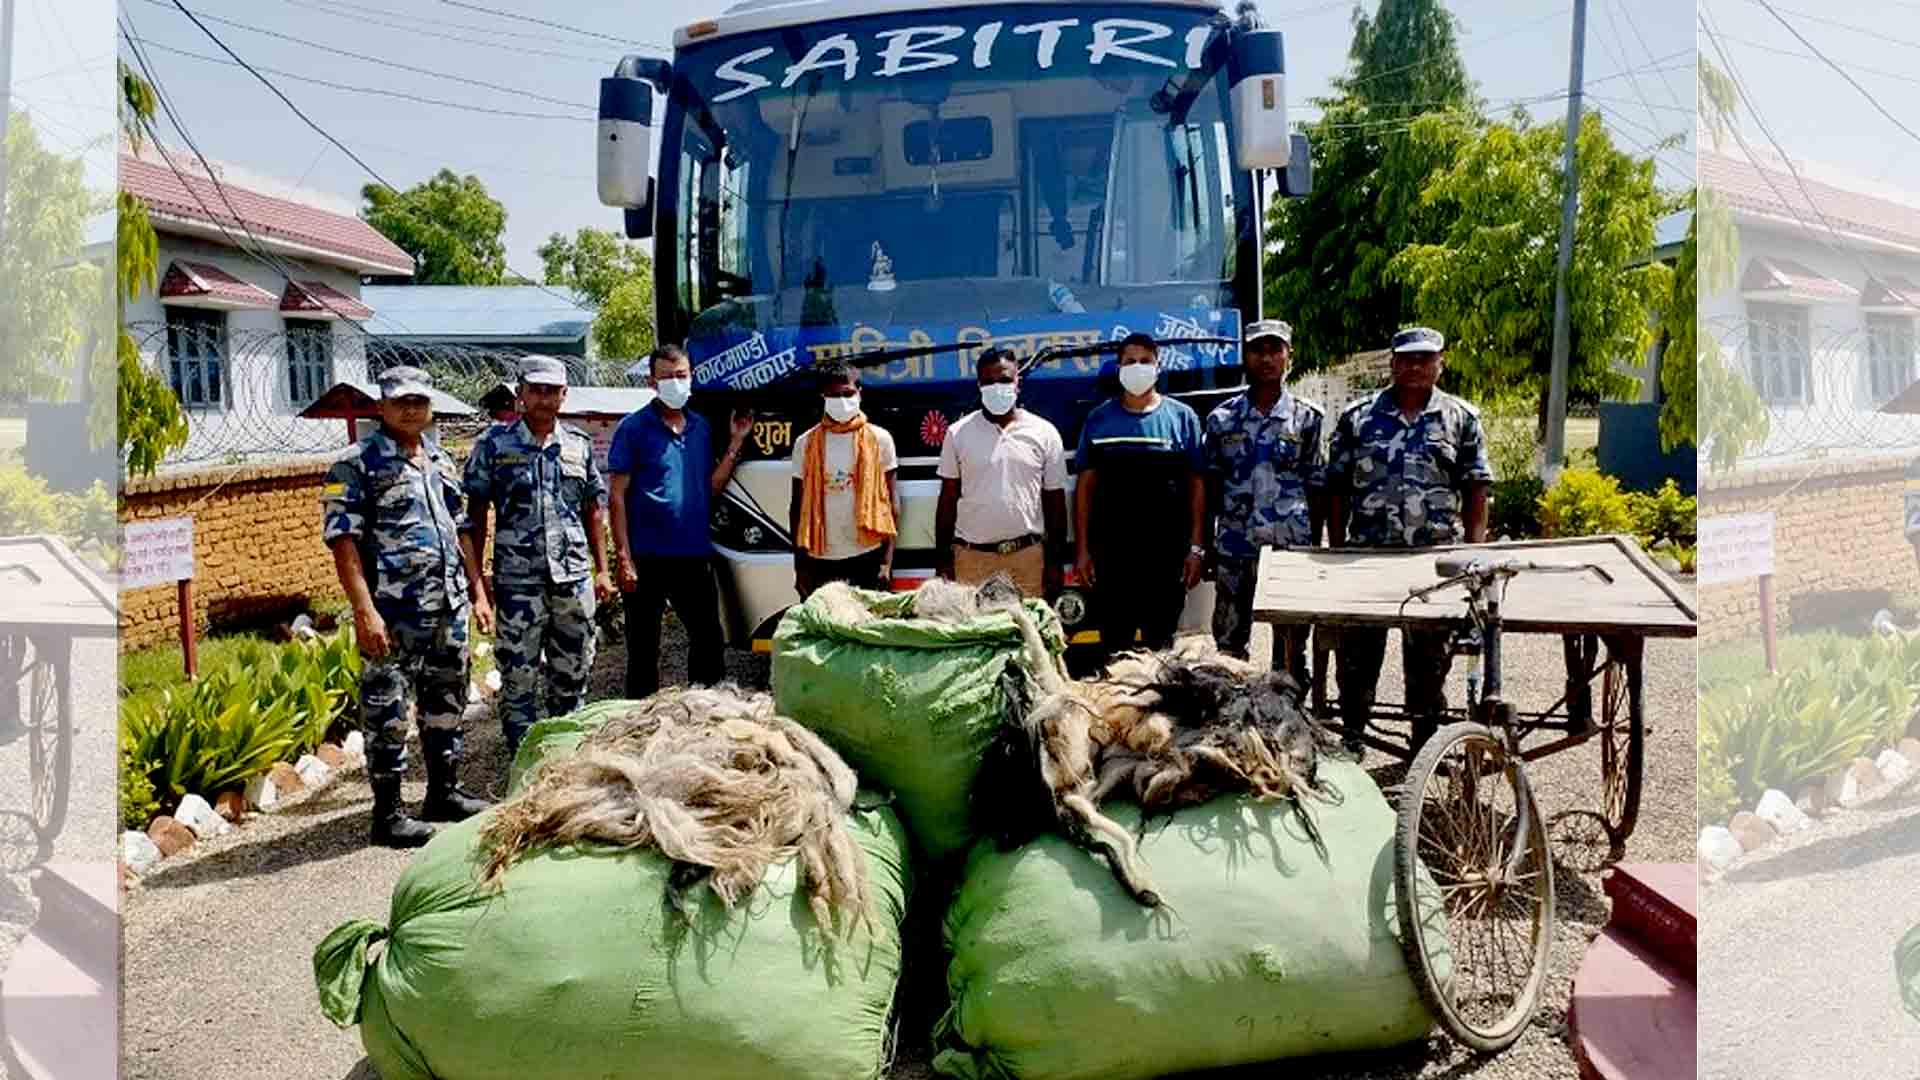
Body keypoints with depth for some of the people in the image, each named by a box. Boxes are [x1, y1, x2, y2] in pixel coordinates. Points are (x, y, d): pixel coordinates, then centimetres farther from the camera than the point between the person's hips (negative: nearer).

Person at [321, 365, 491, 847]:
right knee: (387, 712, -1)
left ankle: (443, 792, 30)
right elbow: (343, 540, -12)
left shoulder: (441, 462, 15)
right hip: (392, 615, -7)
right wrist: (364, 610, -19)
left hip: (449, 609, 7)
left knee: (446, 701, 16)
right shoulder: (357, 465, -6)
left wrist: (477, 592, 15)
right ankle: (387, 814, 8)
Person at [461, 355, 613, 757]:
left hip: (574, 577, 3)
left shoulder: (579, 444, 8)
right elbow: (476, 514, 1)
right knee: (519, 678, 1)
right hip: (518, 582, -3)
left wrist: (602, 569, 9)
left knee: (573, 675, 13)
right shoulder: (494, 444, -1)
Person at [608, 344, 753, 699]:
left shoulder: (701, 427, 12)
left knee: (709, 642, 11)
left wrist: (735, 444, 3)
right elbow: (618, 497, -7)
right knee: (644, 651, 6)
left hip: (695, 557, 5)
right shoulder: (634, 428, -5)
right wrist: (624, 558, -14)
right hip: (648, 559, -5)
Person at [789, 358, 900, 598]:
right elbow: (797, 506, 7)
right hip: (821, 561, 1)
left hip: (868, 557, -1)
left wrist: (887, 561, -6)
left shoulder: (879, 439, 0)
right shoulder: (806, 443, 3)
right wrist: (799, 565, 2)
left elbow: (891, 502, 1)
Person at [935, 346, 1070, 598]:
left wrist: (1055, 562, 3)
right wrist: (943, 559, 2)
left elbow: (1055, 503, 6)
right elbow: (948, 500, 6)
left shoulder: (1044, 433, 3)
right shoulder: (958, 433, 3)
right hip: (971, 556, 0)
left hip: (1027, 555, 0)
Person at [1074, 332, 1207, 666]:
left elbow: (1196, 485, 4)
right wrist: (1083, 549, 2)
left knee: (1160, 642, 8)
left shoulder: (1182, 417, 4)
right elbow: (1085, 485, 8)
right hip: (1112, 553, 1)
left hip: (1167, 552, 0)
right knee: (1113, 643, 5)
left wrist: (1196, 547, -3)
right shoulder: (1099, 419, 6)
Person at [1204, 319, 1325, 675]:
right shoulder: (1222, 418, 5)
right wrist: (1207, 546, 5)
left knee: (1293, 643, 6)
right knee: (1228, 640, 5)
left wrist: (1315, 549, 1)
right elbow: (1211, 486, 8)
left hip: (1291, 545, -1)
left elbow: (1317, 488, 4)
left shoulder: (1308, 417, 3)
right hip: (1234, 547, 1)